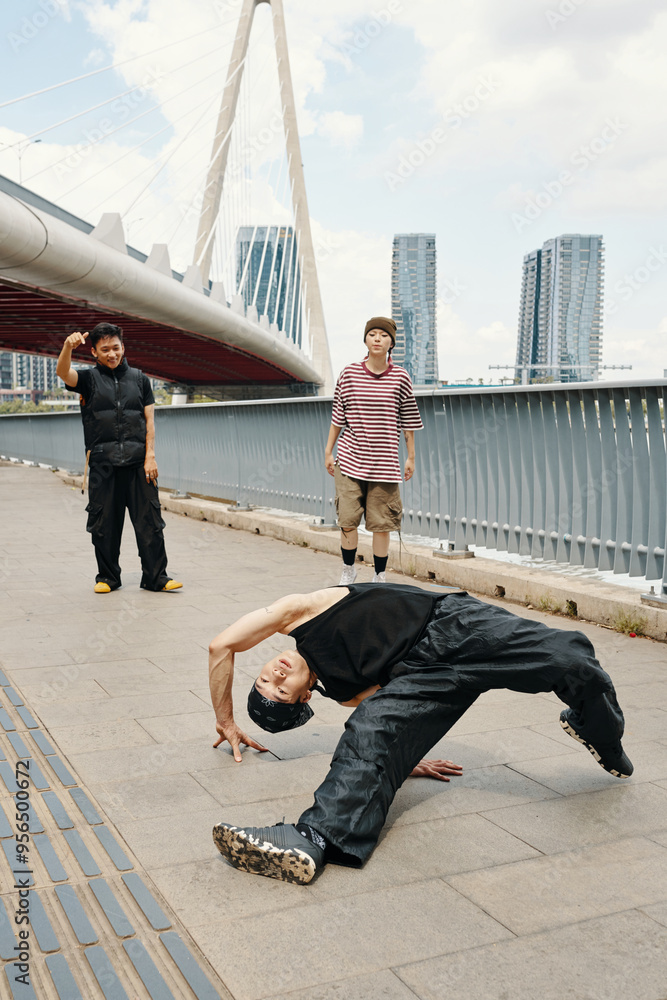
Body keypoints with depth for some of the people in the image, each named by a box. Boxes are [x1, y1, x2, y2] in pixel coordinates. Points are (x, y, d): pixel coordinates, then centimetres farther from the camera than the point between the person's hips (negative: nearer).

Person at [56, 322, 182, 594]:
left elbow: (149, 420, 9)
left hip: (137, 461, 1)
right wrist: (68, 347, -33)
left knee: (149, 520, -2)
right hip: (102, 462, 0)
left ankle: (156, 576, 5)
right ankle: (107, 576, 18)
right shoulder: (89, 378, 8)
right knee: (104, 523, 4)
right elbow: (63, 372, -13)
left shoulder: (139, 378, 13)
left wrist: (150, 455, -2)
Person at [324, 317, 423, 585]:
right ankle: (348, 569, 21)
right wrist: (328, 451, 8)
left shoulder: (400, 378, 1)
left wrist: (411, 457, 7)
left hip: (384, 462, 0)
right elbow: (338, 416, 8)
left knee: (381, 524, 2)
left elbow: (408, 421, 7)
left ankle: (379, 577, 18)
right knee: (347, 520, -2)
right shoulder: (349, 374, 1)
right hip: (350, 459, 0)